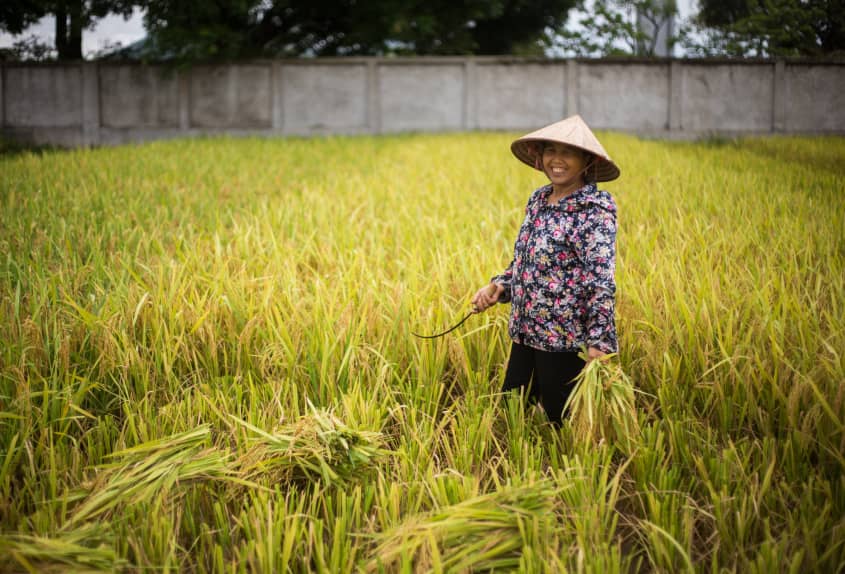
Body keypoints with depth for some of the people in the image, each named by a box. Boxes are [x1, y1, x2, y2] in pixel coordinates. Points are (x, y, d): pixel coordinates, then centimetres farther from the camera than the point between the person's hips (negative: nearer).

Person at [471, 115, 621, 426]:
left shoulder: (594, 210, -14)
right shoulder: (538, 200, 8)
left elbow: (602, 281, -20)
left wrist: (599, 342, -25)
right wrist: (499, 286, 2)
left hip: (565, 338, -7)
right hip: (526, 331, 7)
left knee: (562, 421, 4)